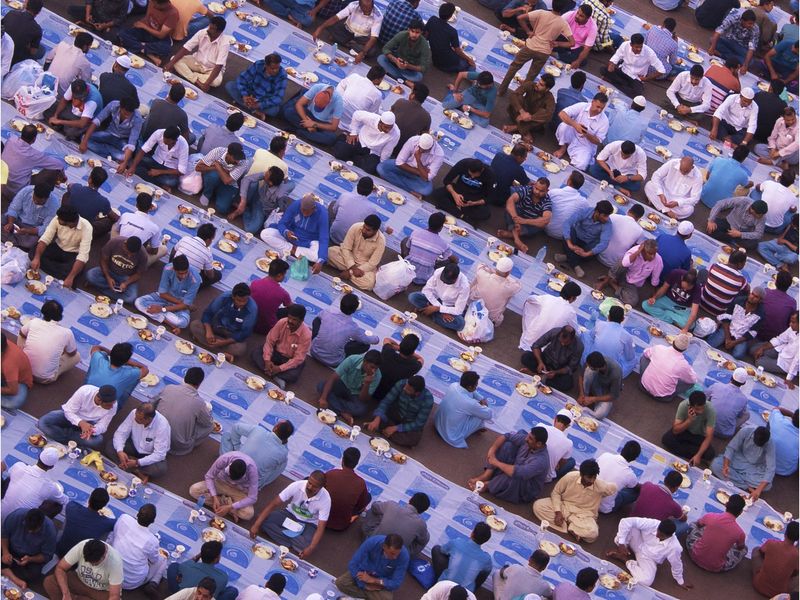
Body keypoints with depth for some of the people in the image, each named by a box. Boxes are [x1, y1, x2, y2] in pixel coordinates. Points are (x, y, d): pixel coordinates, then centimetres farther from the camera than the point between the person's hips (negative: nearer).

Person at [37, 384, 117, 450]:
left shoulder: (113, 406, -26)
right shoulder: (84, 391, -33)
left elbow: (102, 426, -18)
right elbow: (68, 411, -23)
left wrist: (92, 430, -41)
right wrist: (81, 423, -42)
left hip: (89, 423, 2)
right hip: (70, 415, -2)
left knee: (98, 442, -31)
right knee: (43, 422, -26)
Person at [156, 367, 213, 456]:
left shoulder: (168, 388, -11)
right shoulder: (198, 402, -21)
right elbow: (209, 423, -2)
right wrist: (207, 411, 20)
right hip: (179, 447, -4)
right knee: (210, 426, 11)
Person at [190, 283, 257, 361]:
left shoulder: (252, 308, -28)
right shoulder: (224, 297, -22)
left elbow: (245, 333, -23)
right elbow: (207, 313, -12)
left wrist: (224, 342, -29)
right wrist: (209, 331, -29)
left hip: (235, 334, -3)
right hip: (218, 326, 3)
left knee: (240, 349, -35)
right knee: (194, 325, -22)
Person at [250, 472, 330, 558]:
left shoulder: (325, 499, -27)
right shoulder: (297, 485, -26)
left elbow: (321, 528, -27)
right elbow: (274, 504, -25)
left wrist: (311, 548, -44)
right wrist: (256, 525, -34)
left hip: (308, 524, -2)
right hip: (290, 514, 2)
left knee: (306, 546, -35)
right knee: (263, 521, -26)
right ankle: (293, 543, -23)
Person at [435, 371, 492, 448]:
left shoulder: (453, 385, -13)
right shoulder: (469, 403, -32)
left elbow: (470, 390, 11)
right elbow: (488, 415, -14)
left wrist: (481, 400, 3)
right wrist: (483, 405, 5)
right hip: (452, 436, -7)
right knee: (482, 414, -1)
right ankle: (478, 427, 30)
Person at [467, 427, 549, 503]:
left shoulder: (541, 460, -35)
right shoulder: (527, 440, -13)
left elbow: (516, 473, -41)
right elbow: (506, 436, -3)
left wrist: (496, 462, -29)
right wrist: (491, 451, -17)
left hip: (526, 491, -7)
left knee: (515, 477, -41)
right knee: (507, 445, -9)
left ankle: (486, 485, -13)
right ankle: (486, 475, -12)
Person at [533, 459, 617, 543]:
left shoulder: (600, 486, -21)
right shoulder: (570, 477, -20)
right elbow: (556, 492, -6)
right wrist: (558, 512, -17)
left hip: (583, 516, -2)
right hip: (564, 506, 2)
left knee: (592, 533, -35)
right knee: (538, 505, -24)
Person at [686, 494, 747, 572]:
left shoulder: (710, 516, -15)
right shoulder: (739, 532, -17)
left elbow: (698, 524, 11)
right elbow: (740, 548, 9)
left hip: (696, 557, 2)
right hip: (716, 568, -2)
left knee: (693, 524, 24)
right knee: (744, 549, 22)